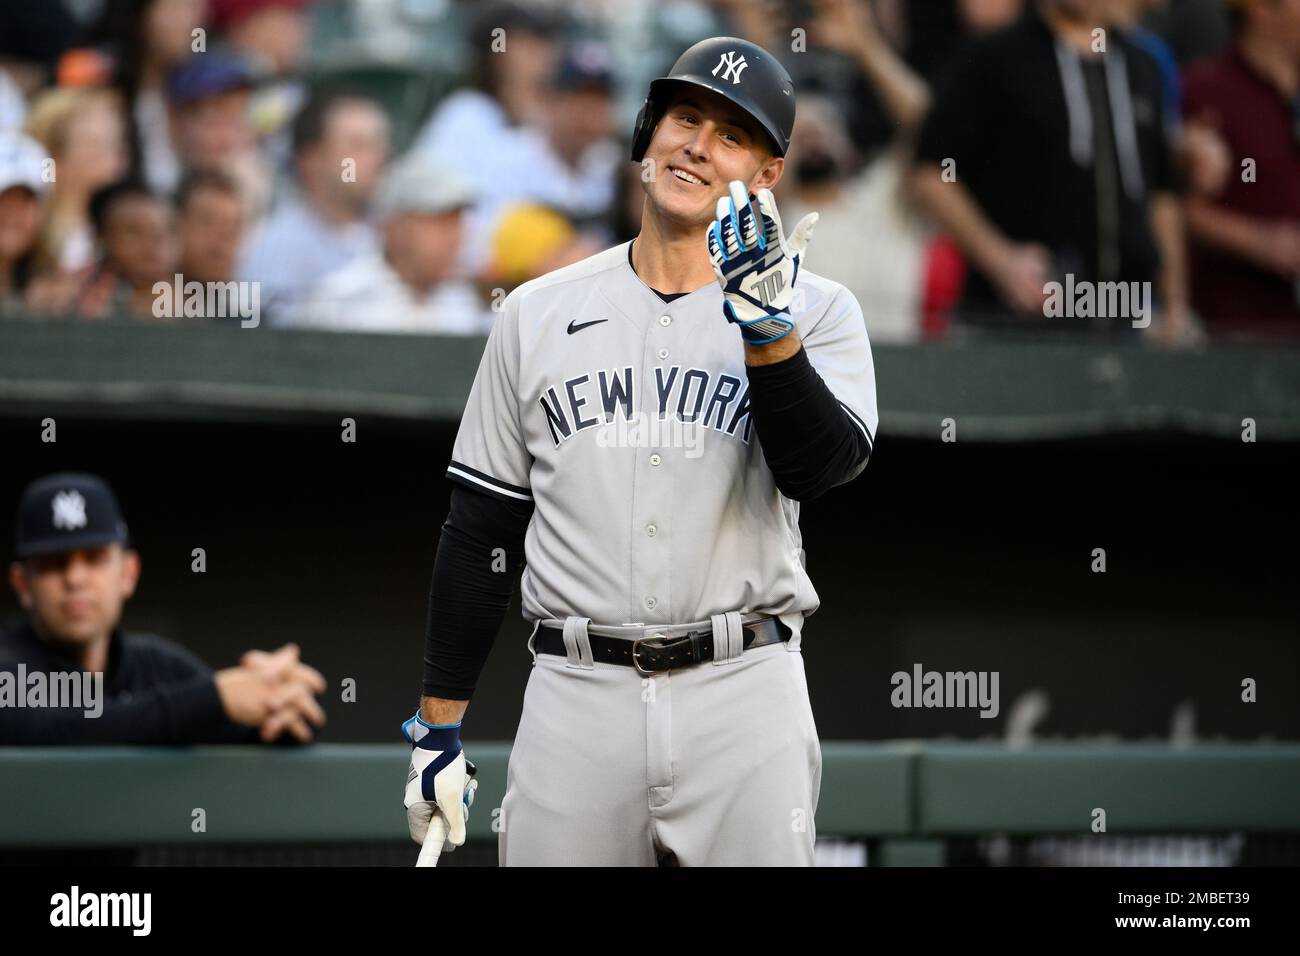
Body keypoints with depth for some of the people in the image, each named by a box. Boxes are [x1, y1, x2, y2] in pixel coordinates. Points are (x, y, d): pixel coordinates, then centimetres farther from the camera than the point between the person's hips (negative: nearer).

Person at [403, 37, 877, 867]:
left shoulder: (816, 309, 4)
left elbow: (820, 467, -14)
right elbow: (479, 535, 11)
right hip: (576, 702, 1)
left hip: (745, 703, -1)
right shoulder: (540, 315, 9)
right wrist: (439, 728, 7)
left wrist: (766, 321, -28)